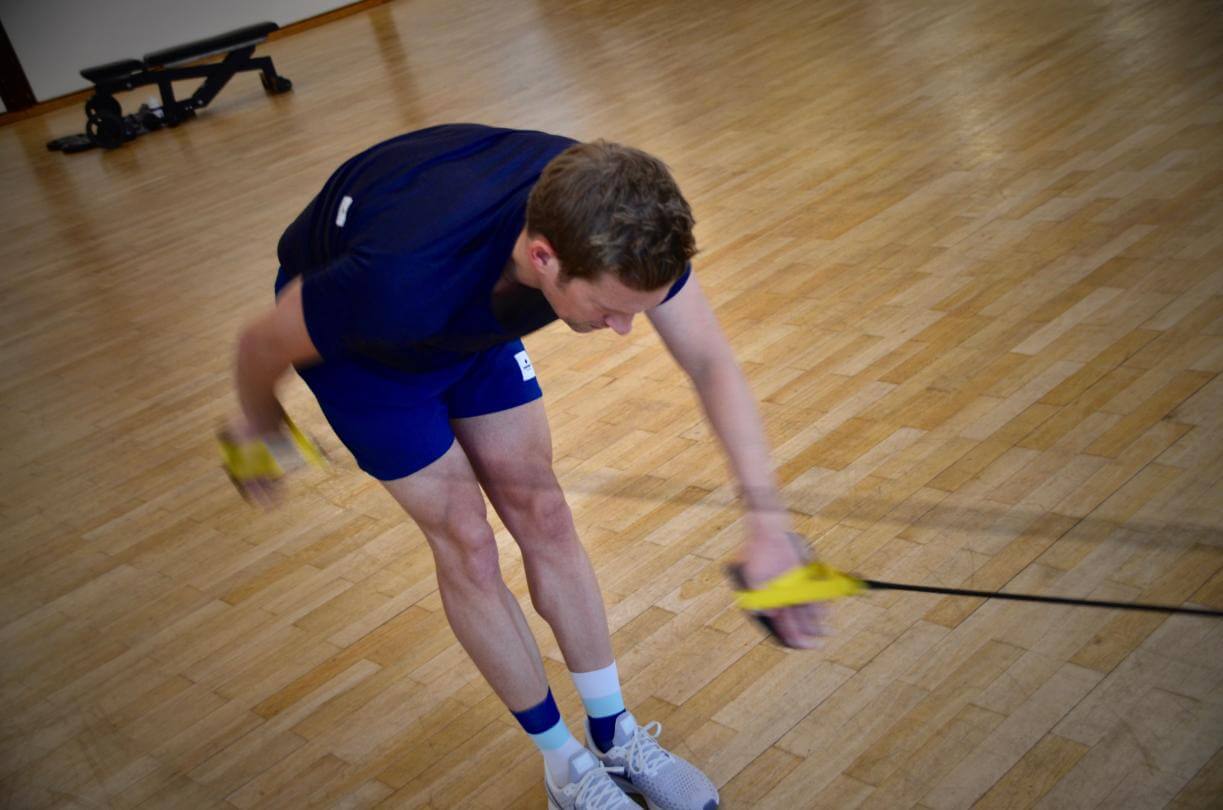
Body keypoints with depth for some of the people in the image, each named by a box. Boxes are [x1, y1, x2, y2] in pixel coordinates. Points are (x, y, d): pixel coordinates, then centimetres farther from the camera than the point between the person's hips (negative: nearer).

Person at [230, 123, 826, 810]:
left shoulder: (615, 220, -34)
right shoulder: (407, 282, -46)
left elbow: (710, 361, -22)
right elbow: (267, 343, -26)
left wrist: (767, 517, -31)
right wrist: (261, 428, -4)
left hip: (474, 312, 5)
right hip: (355, 334, -4)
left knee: (540, 510, 5)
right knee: (468, 544, -5)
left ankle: (616, 737, 21)